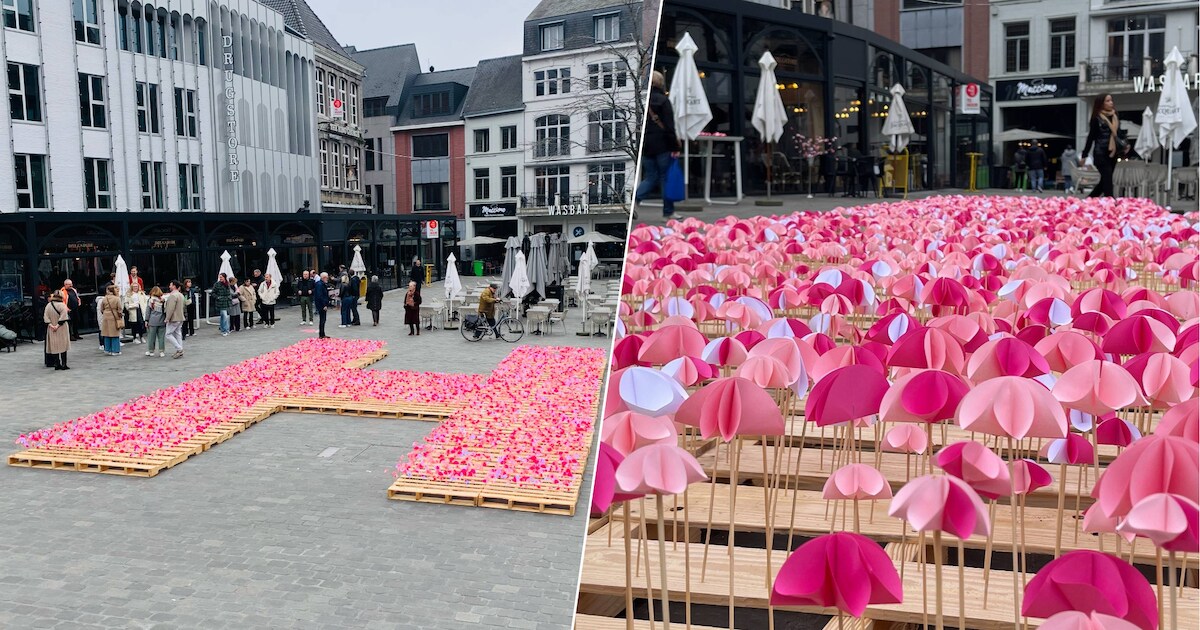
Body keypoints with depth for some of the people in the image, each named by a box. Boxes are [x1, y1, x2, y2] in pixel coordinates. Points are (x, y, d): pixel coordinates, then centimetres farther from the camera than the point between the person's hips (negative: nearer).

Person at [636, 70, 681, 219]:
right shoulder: (663, 100, -7)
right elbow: (669, 126, -11)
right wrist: (675, 147, -8)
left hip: (645, 147, 4)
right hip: (662, 145, -4)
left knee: (650, 177, 13)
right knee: (666, 177, 6)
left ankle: (634, 199, -9)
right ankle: (668, 212, 11)